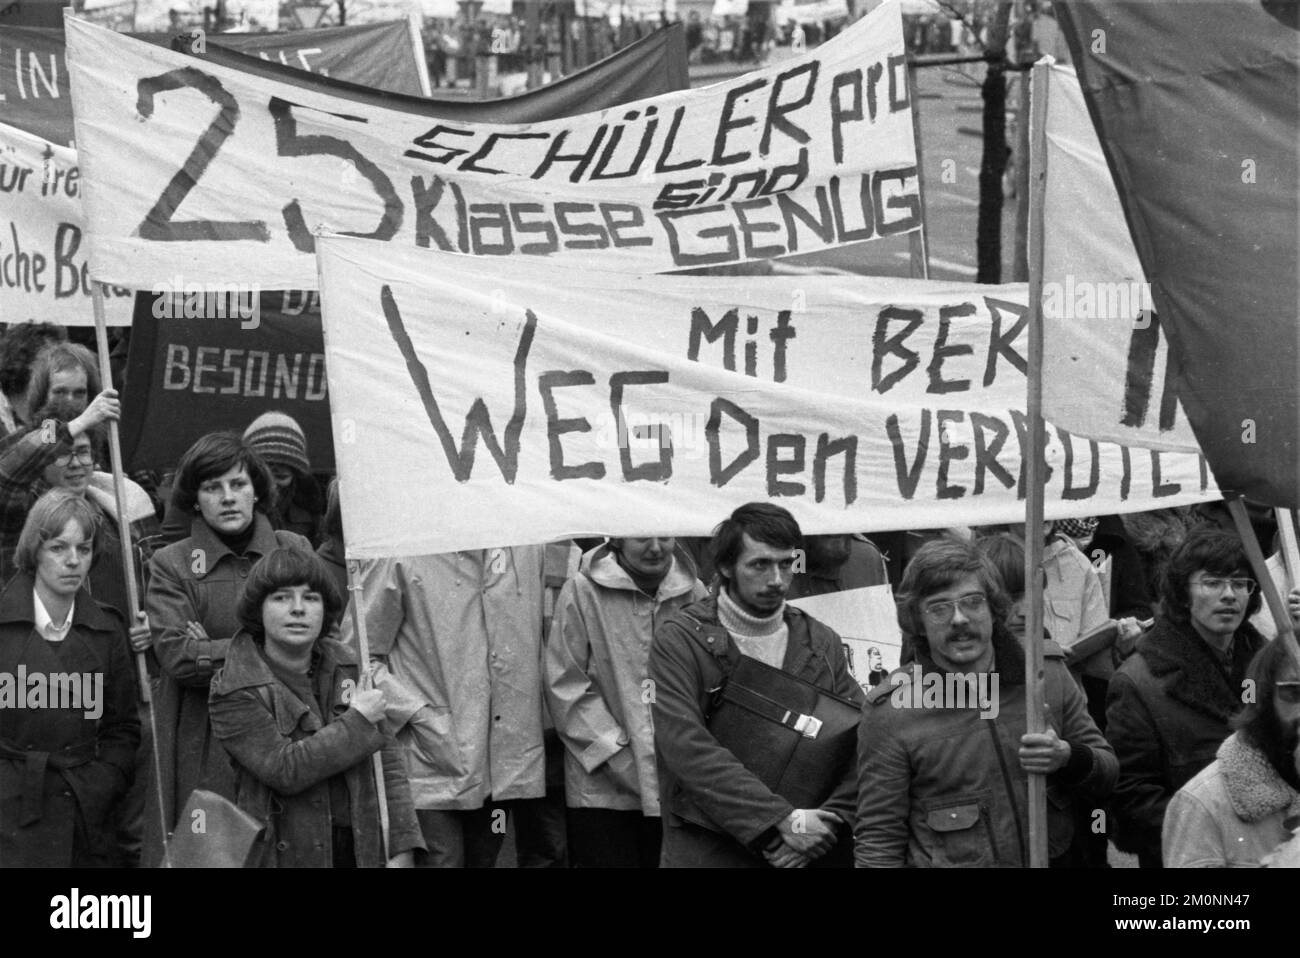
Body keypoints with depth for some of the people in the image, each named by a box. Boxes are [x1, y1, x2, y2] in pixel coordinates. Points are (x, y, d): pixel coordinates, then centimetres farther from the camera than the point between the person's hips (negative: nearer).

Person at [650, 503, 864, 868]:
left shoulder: (823, 643, 9)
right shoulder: (679, 639, -4)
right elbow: (688, 749, -15)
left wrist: (828, 822, -16)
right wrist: (784, 820, -20)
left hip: (808, 853, 3)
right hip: (706, 851, -3)